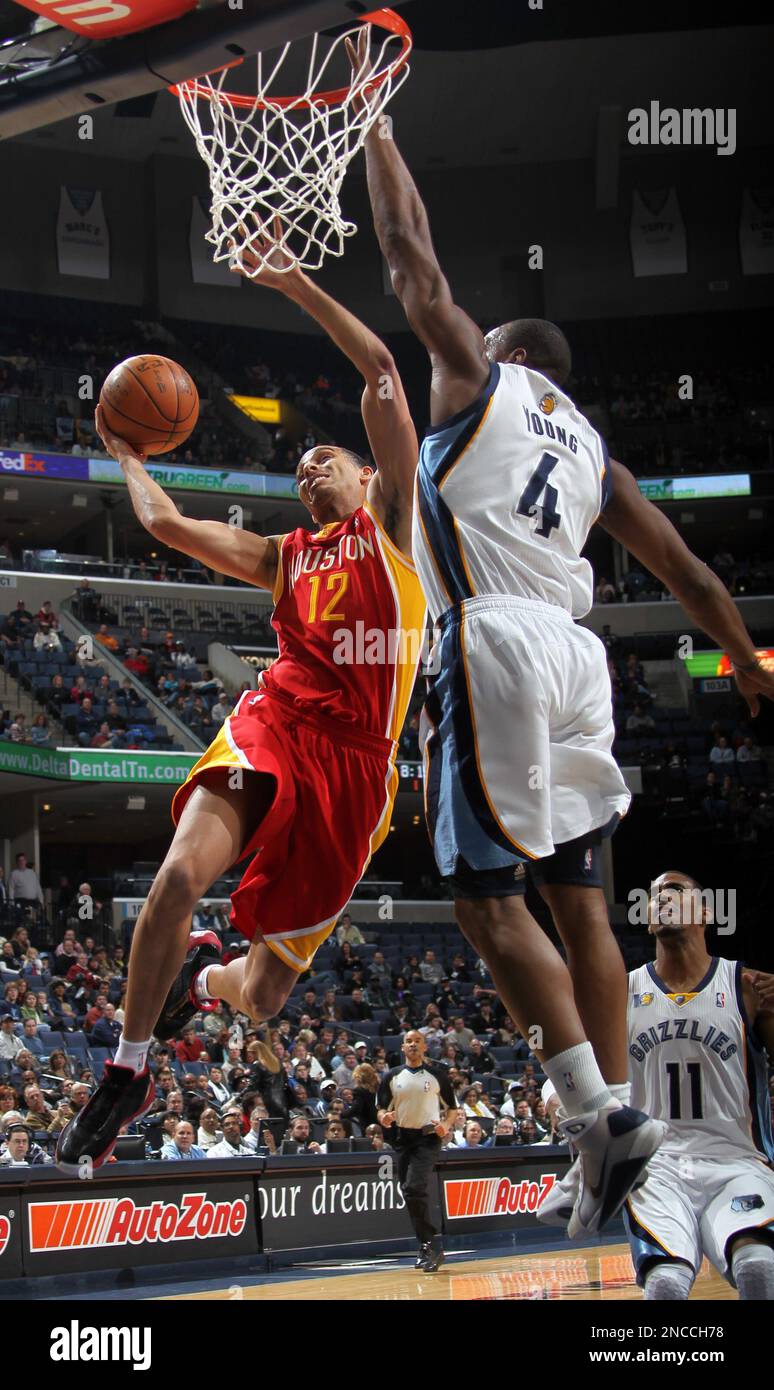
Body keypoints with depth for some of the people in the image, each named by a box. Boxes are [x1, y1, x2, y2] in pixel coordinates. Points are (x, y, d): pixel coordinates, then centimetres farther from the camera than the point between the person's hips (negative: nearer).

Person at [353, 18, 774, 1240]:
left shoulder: (477, 381, 9)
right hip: (577, 653, 6)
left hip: (493, 642, -6)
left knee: (487, 897, -7)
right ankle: (612, 1117, 9)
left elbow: (411, 255, 10)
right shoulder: (595, 453, 23)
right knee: (578, 899, 10)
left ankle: (599, 1108, -18)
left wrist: (369, 108, 18)